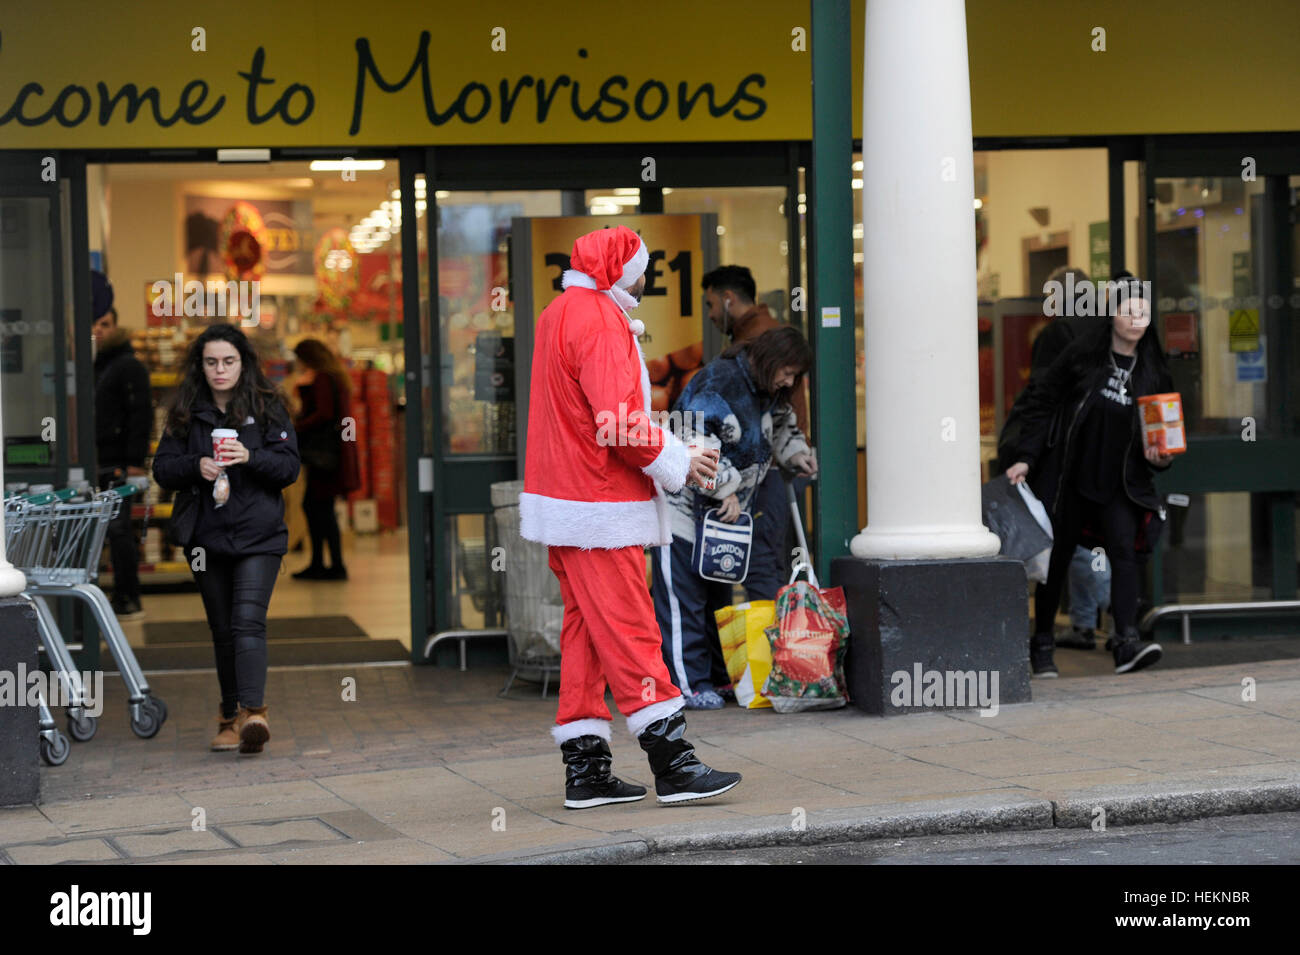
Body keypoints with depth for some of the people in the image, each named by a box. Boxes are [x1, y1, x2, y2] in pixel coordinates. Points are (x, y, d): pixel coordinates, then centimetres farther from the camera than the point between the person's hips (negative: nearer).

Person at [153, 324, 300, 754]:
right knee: (222, 630, 10)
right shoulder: (185, 413, 8)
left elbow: (289, 466, -1)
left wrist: (250, 457, -19)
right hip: (207, 537, 3)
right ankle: (230, 717, 19)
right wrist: (196, 465, -15)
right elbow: (162, 468, 5)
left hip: (258, 535, -3)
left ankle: (253, 711, -26)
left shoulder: (267, 408, 2)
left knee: (248, 621, -17)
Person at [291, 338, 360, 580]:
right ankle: (317, 564, 17)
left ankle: (337, 565, -7)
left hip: (324, 449, -10)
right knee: (311, 504, 14)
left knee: (322, 507, -7)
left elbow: (324, 413, -20)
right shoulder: (336, 377, 18)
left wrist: (296, 428, -14)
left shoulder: (322, 379, -12)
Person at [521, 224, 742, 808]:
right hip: (600, 509, -10)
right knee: (630, 633, -9)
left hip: (563, 494, 10)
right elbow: (621, 424, -22)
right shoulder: (600, 321, -15)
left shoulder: (559, 314, 17)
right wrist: (678, 463, -10)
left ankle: (585, 769, 12)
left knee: (586, 631, 11)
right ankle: (672, 764, -8)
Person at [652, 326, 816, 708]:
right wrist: (726, 490, -28)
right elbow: (696, 441, -30)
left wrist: (795, 454, 8)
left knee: (718, 592, 13)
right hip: (683, 502, -10)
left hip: (724, 507, 10)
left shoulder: (769, 391, 8)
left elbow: (781, 426, 28)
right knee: (684, 596, -6)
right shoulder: (718, 382, -21)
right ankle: (688, 684, -5)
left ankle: (716, 676, 19)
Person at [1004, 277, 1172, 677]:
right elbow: (1042, 403, -1)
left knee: (1125, 550, -17)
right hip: (1068, 475, -2)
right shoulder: (1083, 353, -3)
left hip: (1119, 481, 2)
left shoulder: (1153, 370, 6)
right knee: (1055, 558, 6)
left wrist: (1160, 456, -7)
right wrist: (1026, 458, -9)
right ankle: (1041, 647, 20)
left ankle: (1127, 642, -24)